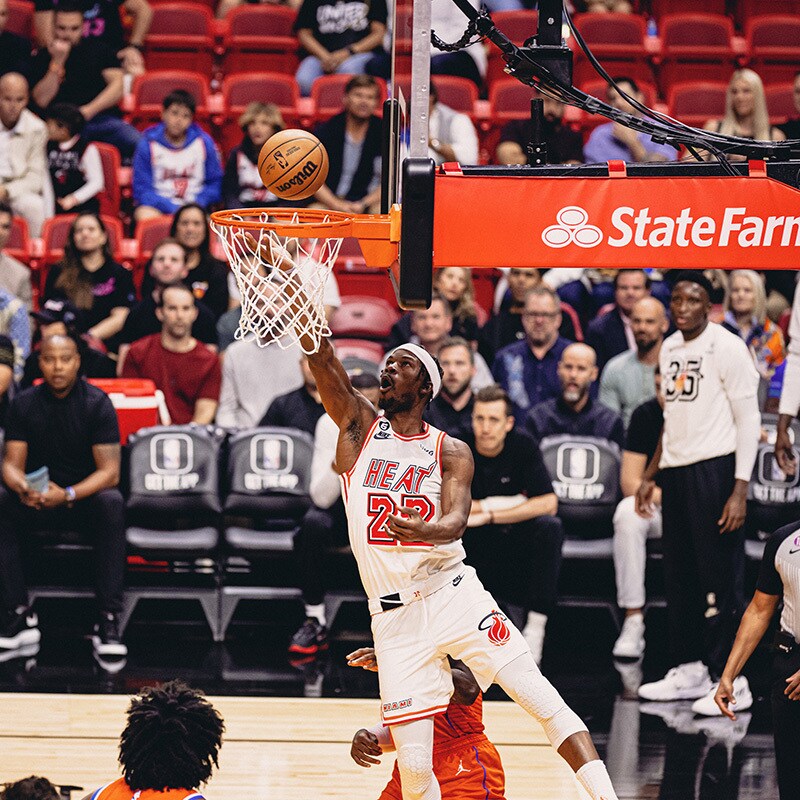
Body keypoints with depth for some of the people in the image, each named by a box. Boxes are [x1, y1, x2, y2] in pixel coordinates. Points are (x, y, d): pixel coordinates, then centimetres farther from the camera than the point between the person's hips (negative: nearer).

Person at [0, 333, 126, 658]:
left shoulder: (97, 403, -7)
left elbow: (110, 472, -12)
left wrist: (68, 495, -29)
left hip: (86, 498, -2)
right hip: (38, 500, 3)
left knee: (112, 503, -36)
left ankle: (108, 622, -37)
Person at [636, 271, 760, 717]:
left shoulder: (727, 348, -9)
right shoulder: (670, 349, 14)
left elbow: (749, 421, -11)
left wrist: (740, 491, -17)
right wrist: (652, 475, 21)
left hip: (715, 469, -8)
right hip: (676, 471, 8)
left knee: (720, 578, -7)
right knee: (680, 576, 11)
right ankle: (690, 671, 19)